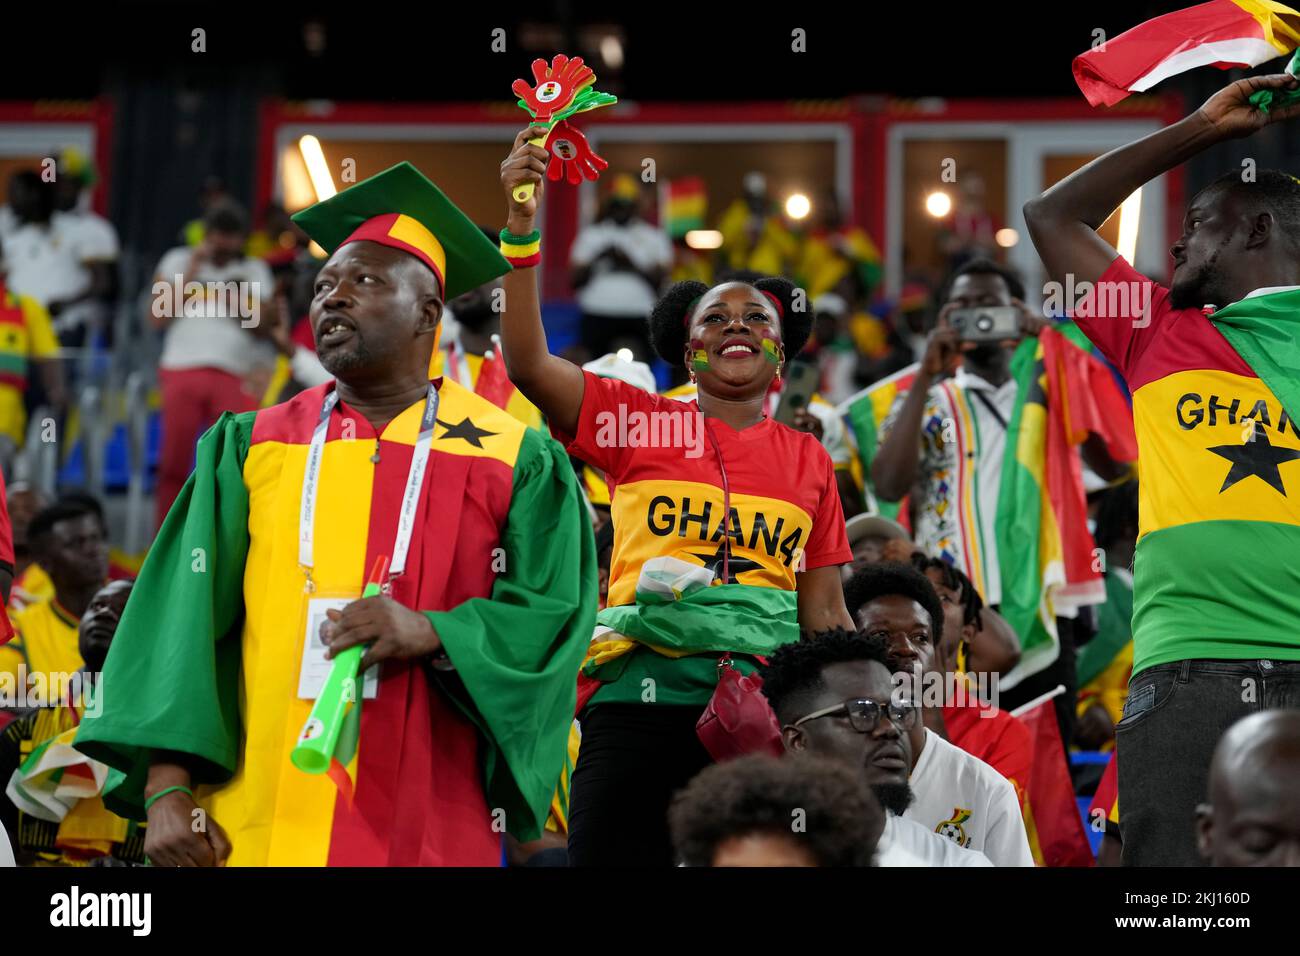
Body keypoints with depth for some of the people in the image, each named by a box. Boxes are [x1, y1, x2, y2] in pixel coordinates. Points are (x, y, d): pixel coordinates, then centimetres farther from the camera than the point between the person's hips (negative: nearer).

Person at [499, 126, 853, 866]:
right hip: (644, 699, -2)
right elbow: (527, 362, -3)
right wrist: (522, 223, -9)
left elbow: (826, 611, 15)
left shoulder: (809, 461, 15)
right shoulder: (640, 422, 10)